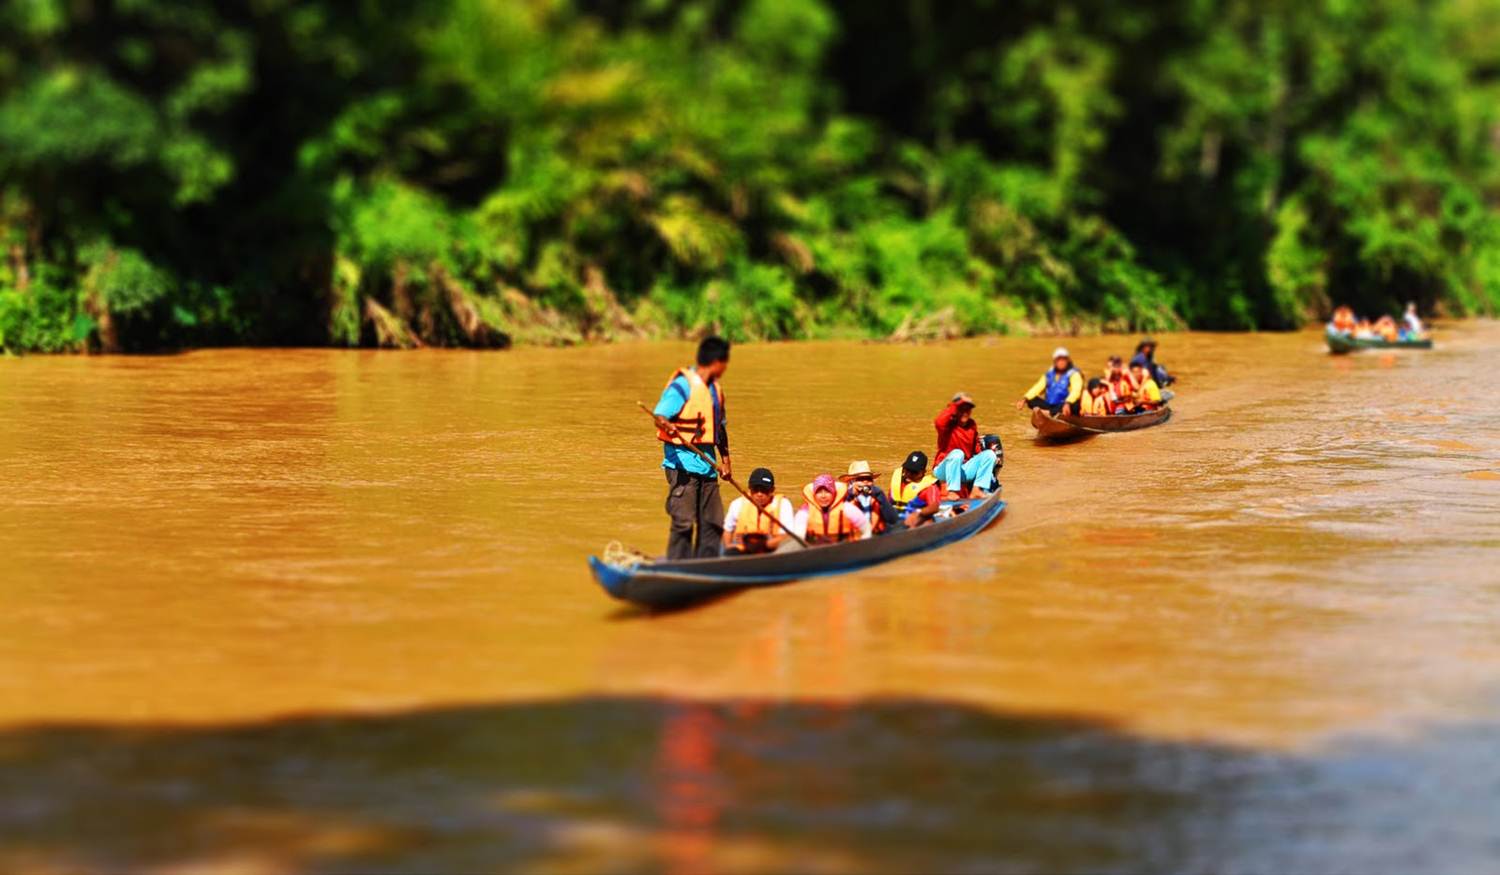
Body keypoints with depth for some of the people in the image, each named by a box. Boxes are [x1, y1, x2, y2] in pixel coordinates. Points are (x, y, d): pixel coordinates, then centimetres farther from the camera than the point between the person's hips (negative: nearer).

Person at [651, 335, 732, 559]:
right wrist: (667, 425, -42)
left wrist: (725, 460, 24)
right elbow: (660, 415, -20)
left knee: (712, 522, 6)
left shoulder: (715, 389, 18)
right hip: (683, 463, -8)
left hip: (707, 464, 8)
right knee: (684, 522, -10)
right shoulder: (682, 385, -10)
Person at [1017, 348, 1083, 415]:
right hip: (1050, 406, 5)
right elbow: (1036, 389, 6)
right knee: (1031, 400, -17)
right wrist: (1024, 399, -13)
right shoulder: (1049, 375, 13)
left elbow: (1075, 391, -21)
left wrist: (1067, 403, -41)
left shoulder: (1074, 374, -3)